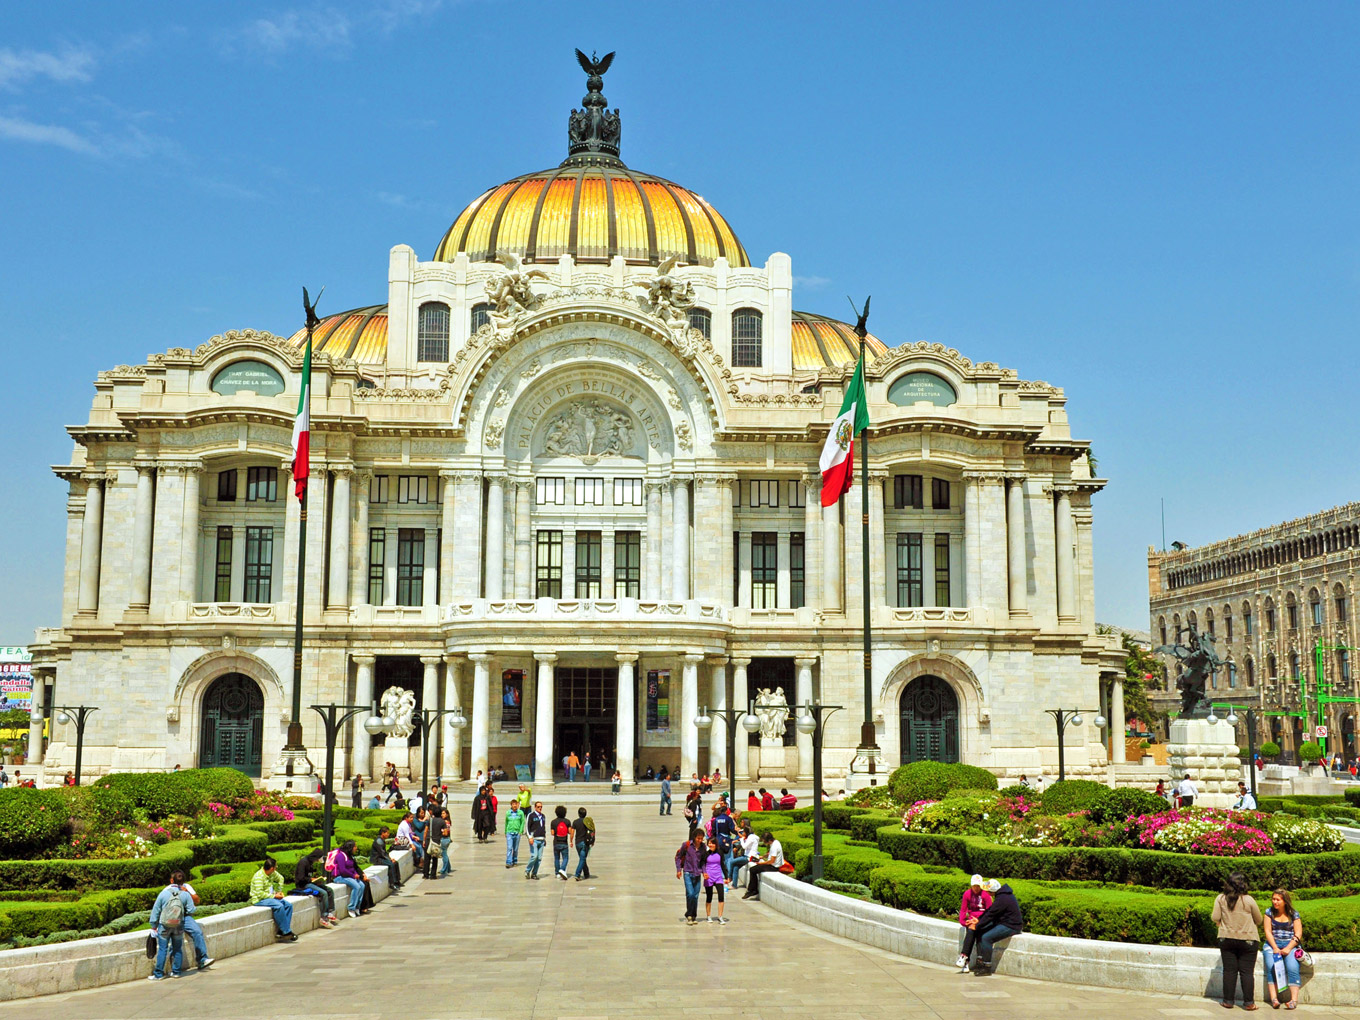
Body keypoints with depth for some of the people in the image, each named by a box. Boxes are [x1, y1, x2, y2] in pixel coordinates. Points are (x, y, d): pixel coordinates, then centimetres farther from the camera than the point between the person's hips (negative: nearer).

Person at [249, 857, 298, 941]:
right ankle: (286, 932, -21)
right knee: (279, 906, -31)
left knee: (288, 905, -11)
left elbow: (280, 878, 26)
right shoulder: (259, 876, -21)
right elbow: (259, 893, -27)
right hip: (259, 900, -9)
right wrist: (274, 896, -20)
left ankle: (281, 931, -13)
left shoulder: (272, 873, 4)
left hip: (270, 897, 9)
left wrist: (279, 891, 15)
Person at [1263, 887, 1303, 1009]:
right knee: (1271, 967, -25)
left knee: (1292, 968, -27)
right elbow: (1268, 932, 2)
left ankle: (1294, 1000, -31)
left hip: (1290, 945, -1)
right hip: (1272, 944, 1)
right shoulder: (1270, 912, 8)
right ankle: (1274, 999, -30)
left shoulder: (1294, 914, 5)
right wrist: (1275, 948, -12)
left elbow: (1298, 934, -2)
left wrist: (1288, 948, -15)